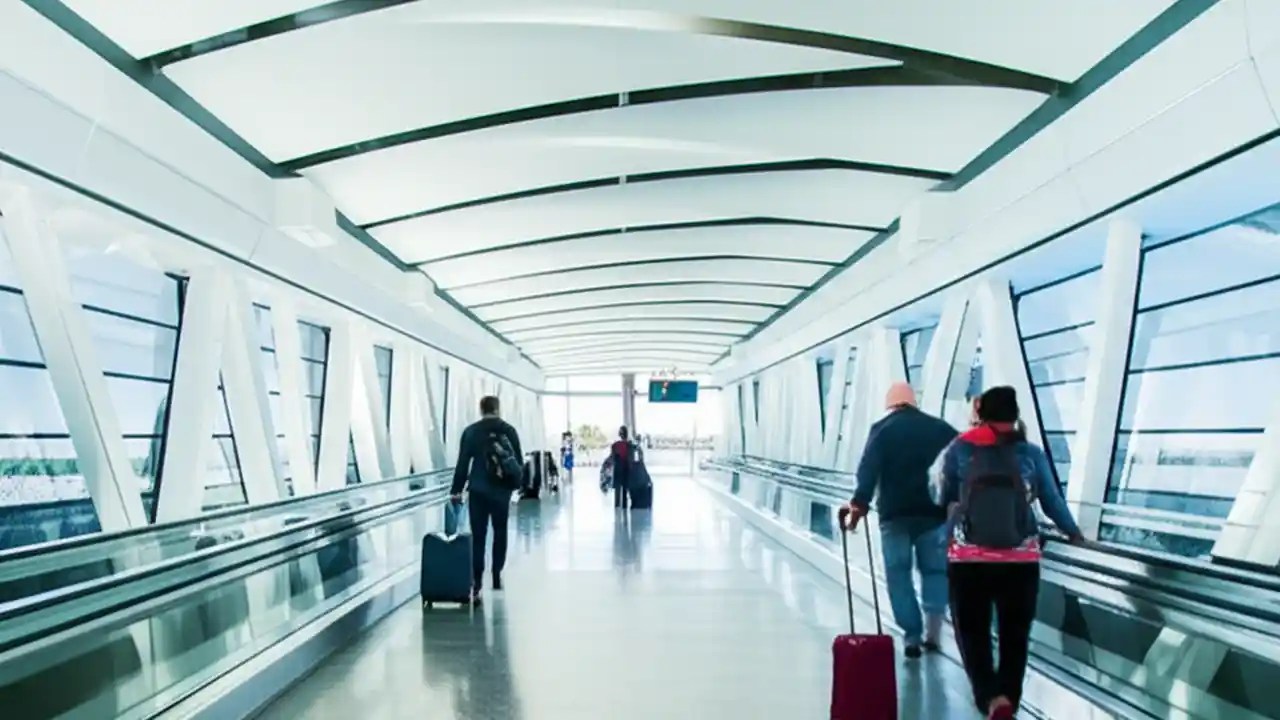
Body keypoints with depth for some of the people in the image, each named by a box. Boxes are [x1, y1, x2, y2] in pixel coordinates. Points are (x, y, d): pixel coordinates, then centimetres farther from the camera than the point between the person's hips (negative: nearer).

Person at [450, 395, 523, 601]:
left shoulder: (471, 431, -3)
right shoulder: (509, 430, 1)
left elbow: (462, 463, -3)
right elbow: (518, 460, 5)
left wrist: (457, 490, 4)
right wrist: (515, 484, 19)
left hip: (478, 490, -1)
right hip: (502, 490, 1)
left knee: (478, 536, -1)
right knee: (500, 533, 15)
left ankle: (476, 583, -9)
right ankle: (497, 576, 18)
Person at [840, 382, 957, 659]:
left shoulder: (882, 429, 3)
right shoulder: (941, 428, 11)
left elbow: (868, 469, -10)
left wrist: (860, 503, -14)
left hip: (895, 512, -2)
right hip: (934, 511, 2)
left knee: (899, 574, 5)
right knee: (935, 571, 11)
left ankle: (913, 638, 3)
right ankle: (932, 634, 2)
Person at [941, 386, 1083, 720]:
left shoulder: (959, 449, 5)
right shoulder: (1031, 453, 6)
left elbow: (945, 498, 11)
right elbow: (1052, 501, 14)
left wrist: (950, 523, 33)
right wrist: (1074, 534, 31)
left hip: (968, 558, -1)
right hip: (1021, 558, 1)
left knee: (972, 630, 9)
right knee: (1015, 633, 16)